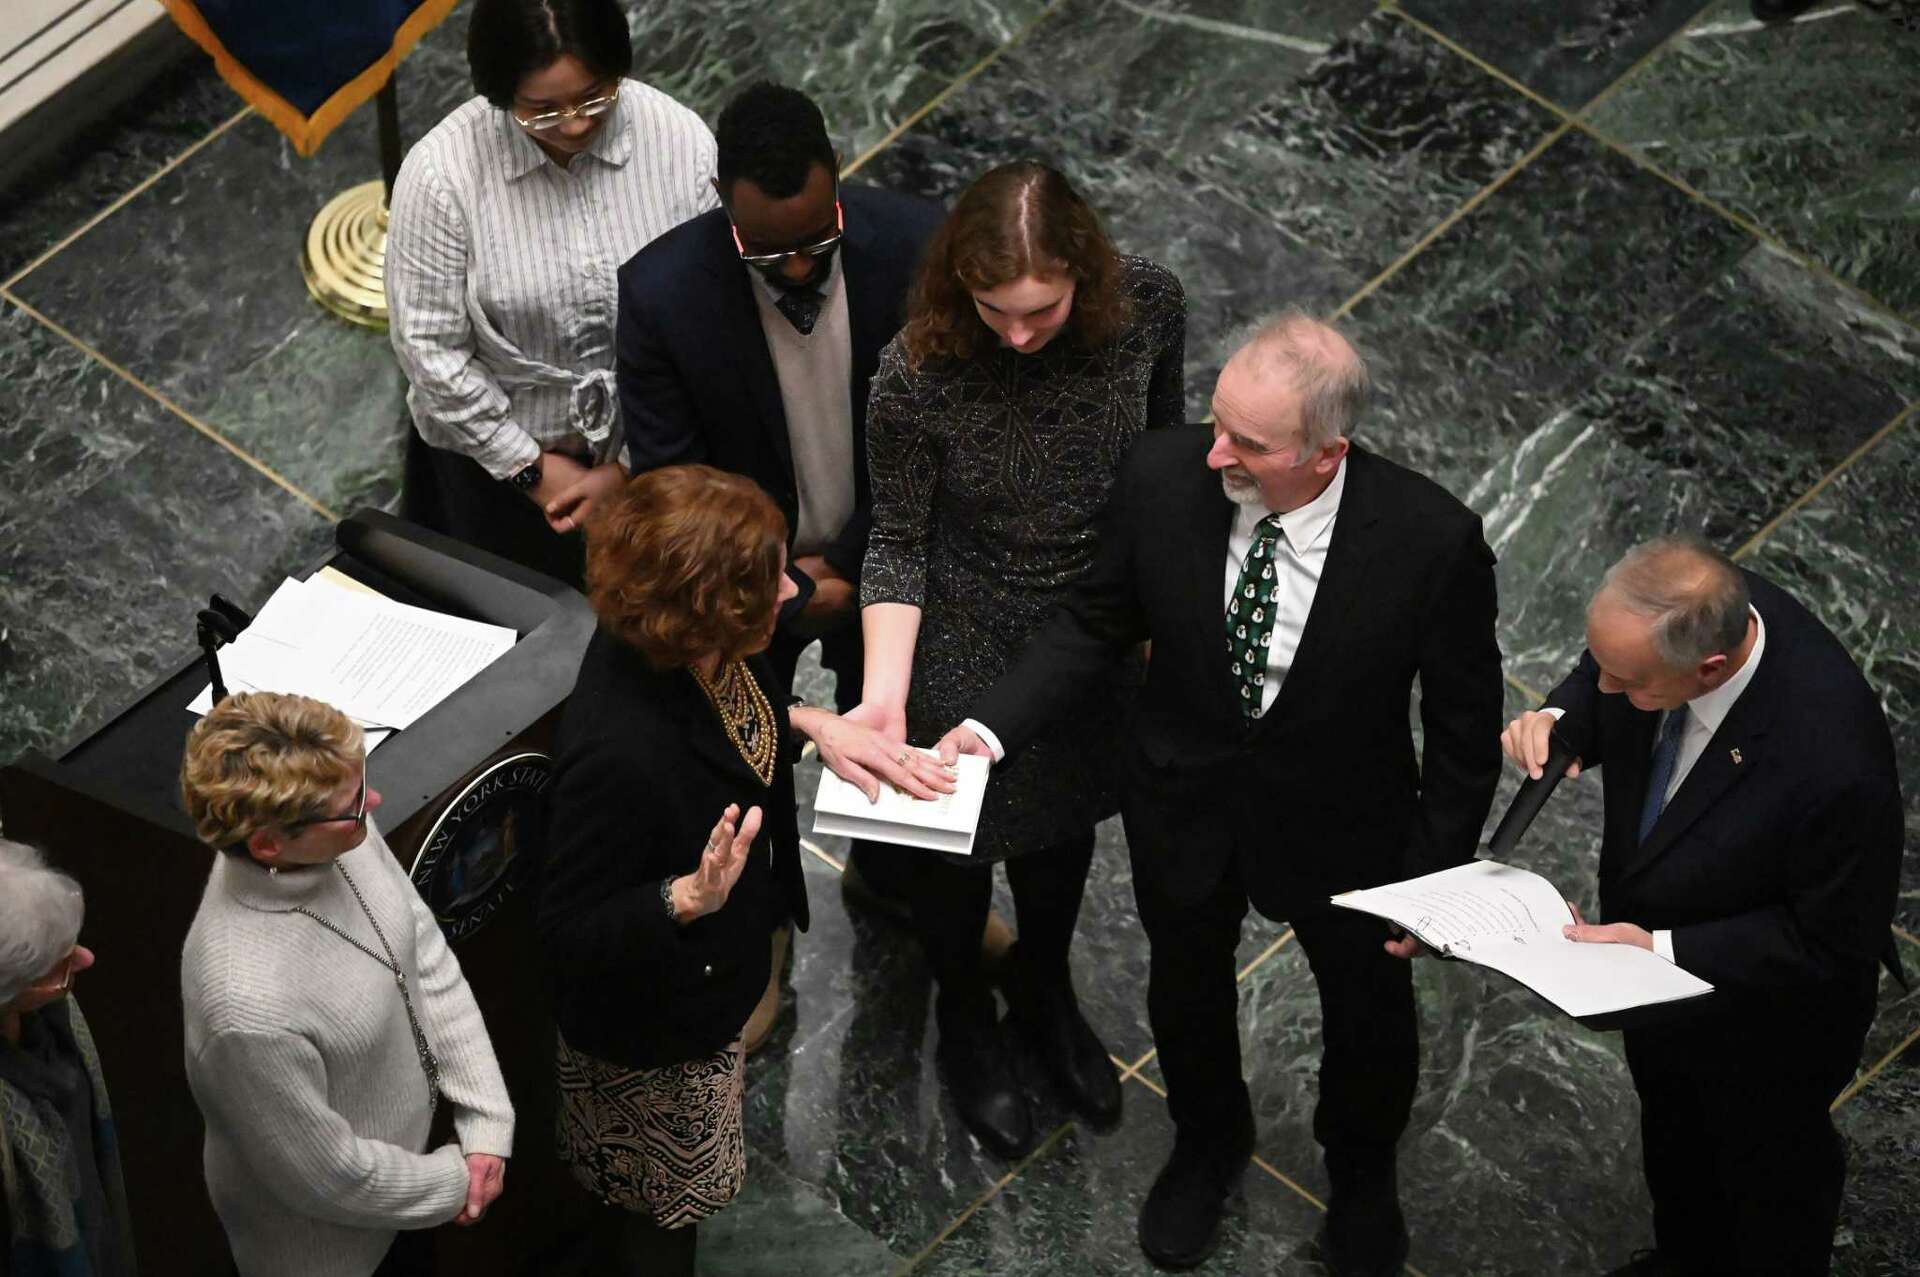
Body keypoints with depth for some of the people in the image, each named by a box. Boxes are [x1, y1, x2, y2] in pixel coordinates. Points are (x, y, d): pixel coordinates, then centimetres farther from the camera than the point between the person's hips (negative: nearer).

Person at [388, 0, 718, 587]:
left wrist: (632, 467, -11)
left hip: (647, 453, 2)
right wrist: (530, 467, -11)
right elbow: (429, 347, -15)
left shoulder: (683, 142, -20)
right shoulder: (442, 170, -24)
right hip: (493, 454, -1)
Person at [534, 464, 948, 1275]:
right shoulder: (619, 751, -43)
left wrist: (810, 725, -7)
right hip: (651, 1039, -8)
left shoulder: (688, 653, -18)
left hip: (708, 983, 8)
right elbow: (566, 933, -31)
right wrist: (691, 897, -47)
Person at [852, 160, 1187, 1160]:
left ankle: (1045, 993, 59)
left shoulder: (1147, 307, -23)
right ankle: (963, 1023, 52)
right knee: (957, 848, 21)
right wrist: (883, 691, -30)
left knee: (1064, 825, 28)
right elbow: (897, 546, -18)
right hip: (965, 657, -3)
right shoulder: (916, 379, -32)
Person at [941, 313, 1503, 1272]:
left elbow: (1464, 724, -17)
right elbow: (1096, 625, -9)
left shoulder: (1431, 540, -33)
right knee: (1186, 981, 28)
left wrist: (1433, 875, -12)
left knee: (1368, 1004, 25)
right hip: (1184, 797, 2)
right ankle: (1208, 1143, 63)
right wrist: (990, 727, -20)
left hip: (1342, 820, -2)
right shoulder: (1164, 476, -27)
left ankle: (1361, 1172, 60)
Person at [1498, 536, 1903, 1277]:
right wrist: (1559, 720, -26)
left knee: (1769, 1167, 26)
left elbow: (1830, 943, -29)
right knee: (1672, 1133, 34)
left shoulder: (1834, 764, -45)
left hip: (1764, 1014, -6)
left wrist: (1663, 950, -32)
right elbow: (1599, 689, -4)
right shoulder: (1679, 610, -28)